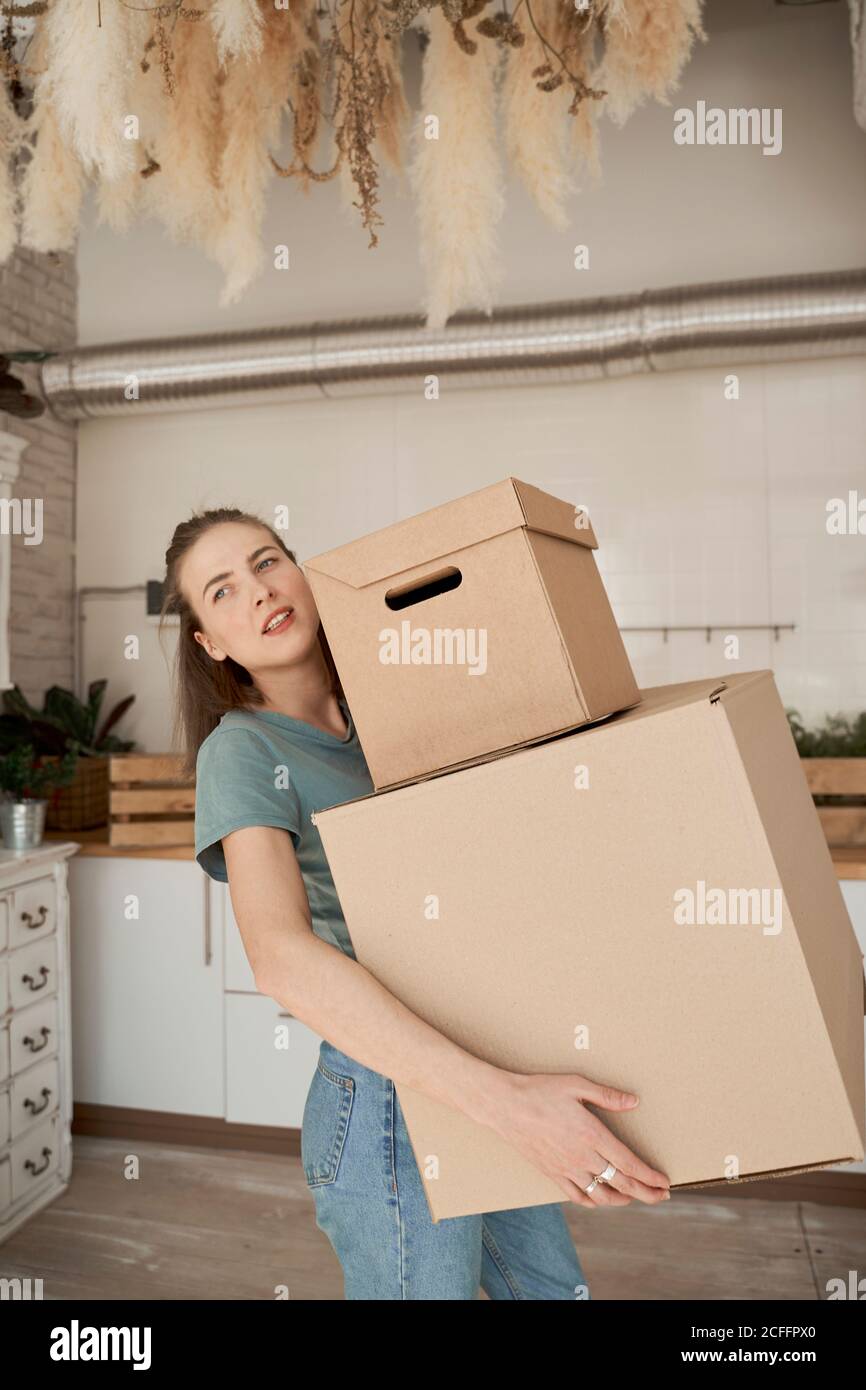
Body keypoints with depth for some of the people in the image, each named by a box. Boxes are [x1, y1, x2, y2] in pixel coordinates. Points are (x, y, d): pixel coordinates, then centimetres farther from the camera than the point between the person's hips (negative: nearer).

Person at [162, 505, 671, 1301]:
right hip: (387, 1102, -6)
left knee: (556, 1288, 22)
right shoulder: (242, 750, -16)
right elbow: (282, 956, -32)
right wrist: (504, 1098, -38)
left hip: (473, 1091, 7)